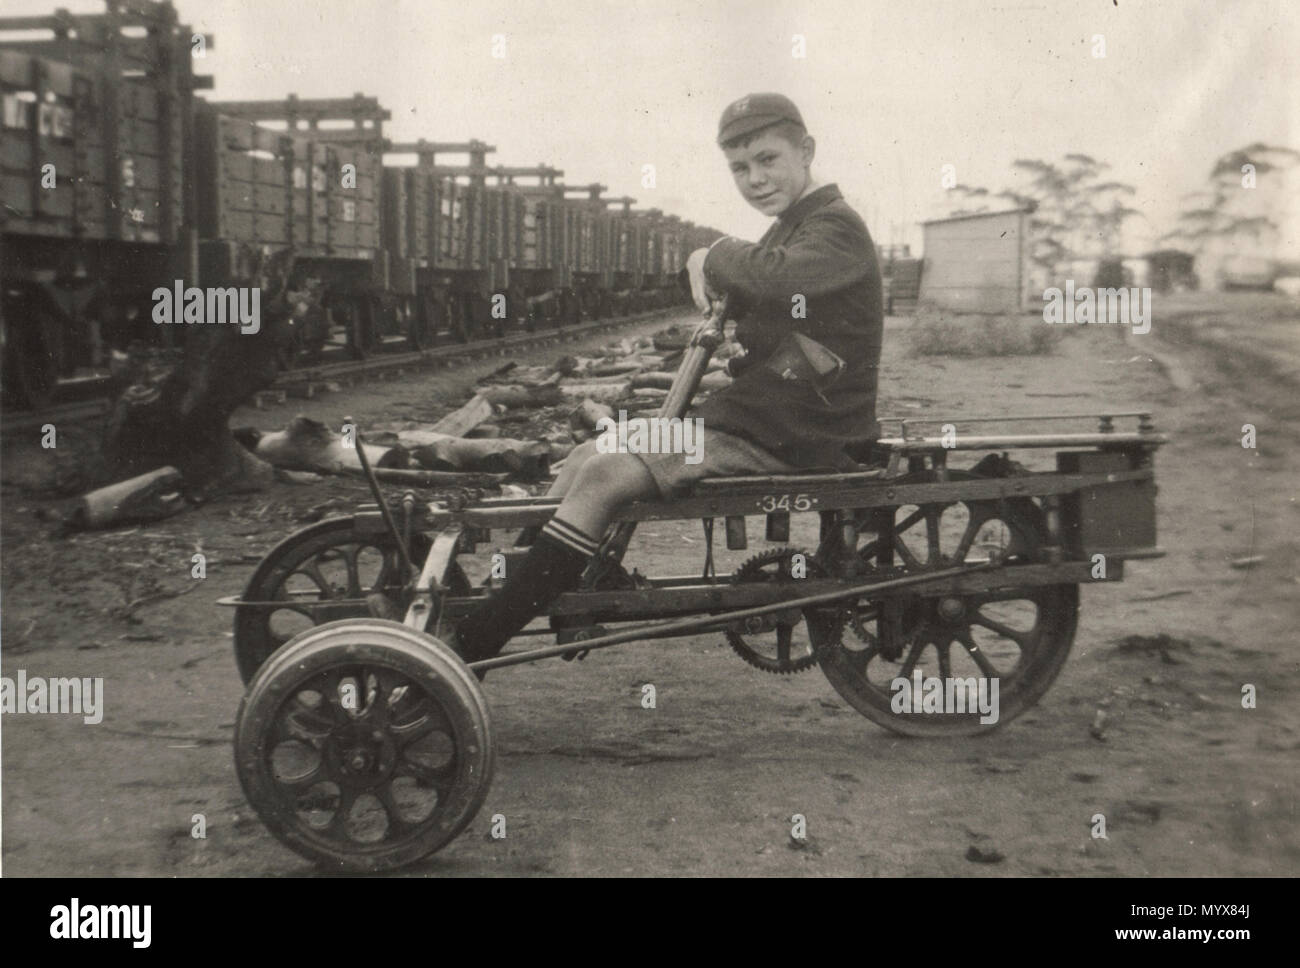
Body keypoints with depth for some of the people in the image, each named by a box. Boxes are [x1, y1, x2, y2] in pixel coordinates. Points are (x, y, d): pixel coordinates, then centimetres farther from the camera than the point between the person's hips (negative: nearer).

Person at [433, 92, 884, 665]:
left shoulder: (837, 228, -12)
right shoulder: (791, 228, 20)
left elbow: (775, 278, -33)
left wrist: (717, 255, -12)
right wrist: (709, 268, -1)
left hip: (785, 439, -10)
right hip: (750, 414, 10)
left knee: (605, 475, -22)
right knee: (588, 454, 5)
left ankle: (471, 645, -20)